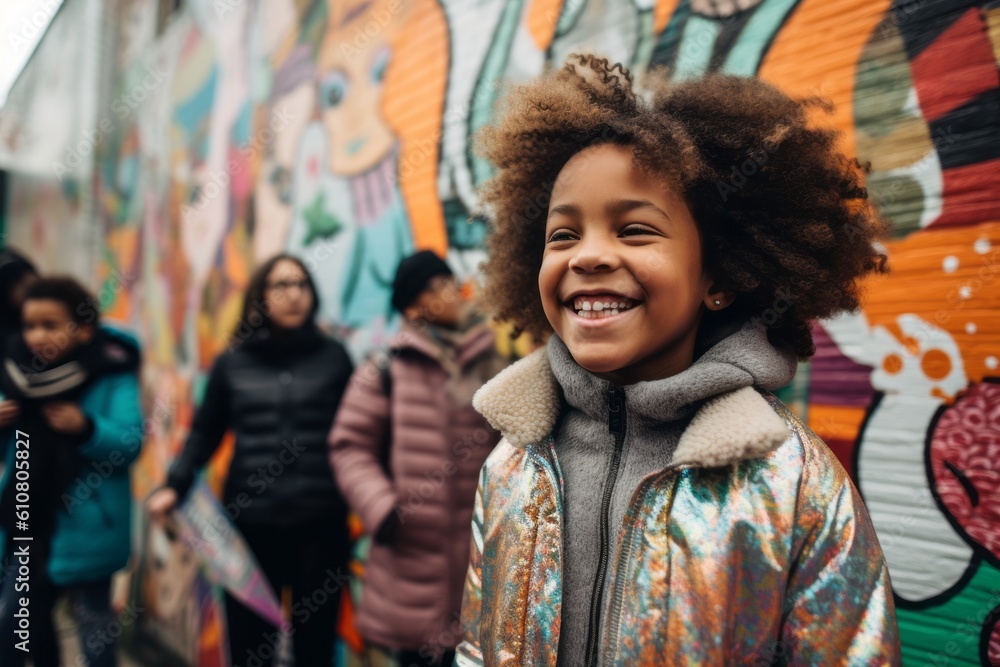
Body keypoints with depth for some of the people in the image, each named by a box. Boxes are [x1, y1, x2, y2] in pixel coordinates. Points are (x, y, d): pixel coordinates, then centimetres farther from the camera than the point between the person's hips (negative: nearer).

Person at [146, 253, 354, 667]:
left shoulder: (333, 356, 3)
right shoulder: (233, 361, 6)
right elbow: (205, 431, 11)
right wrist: (175, 485, -2)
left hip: (320, 523, -1)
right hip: (250, 522, 1)